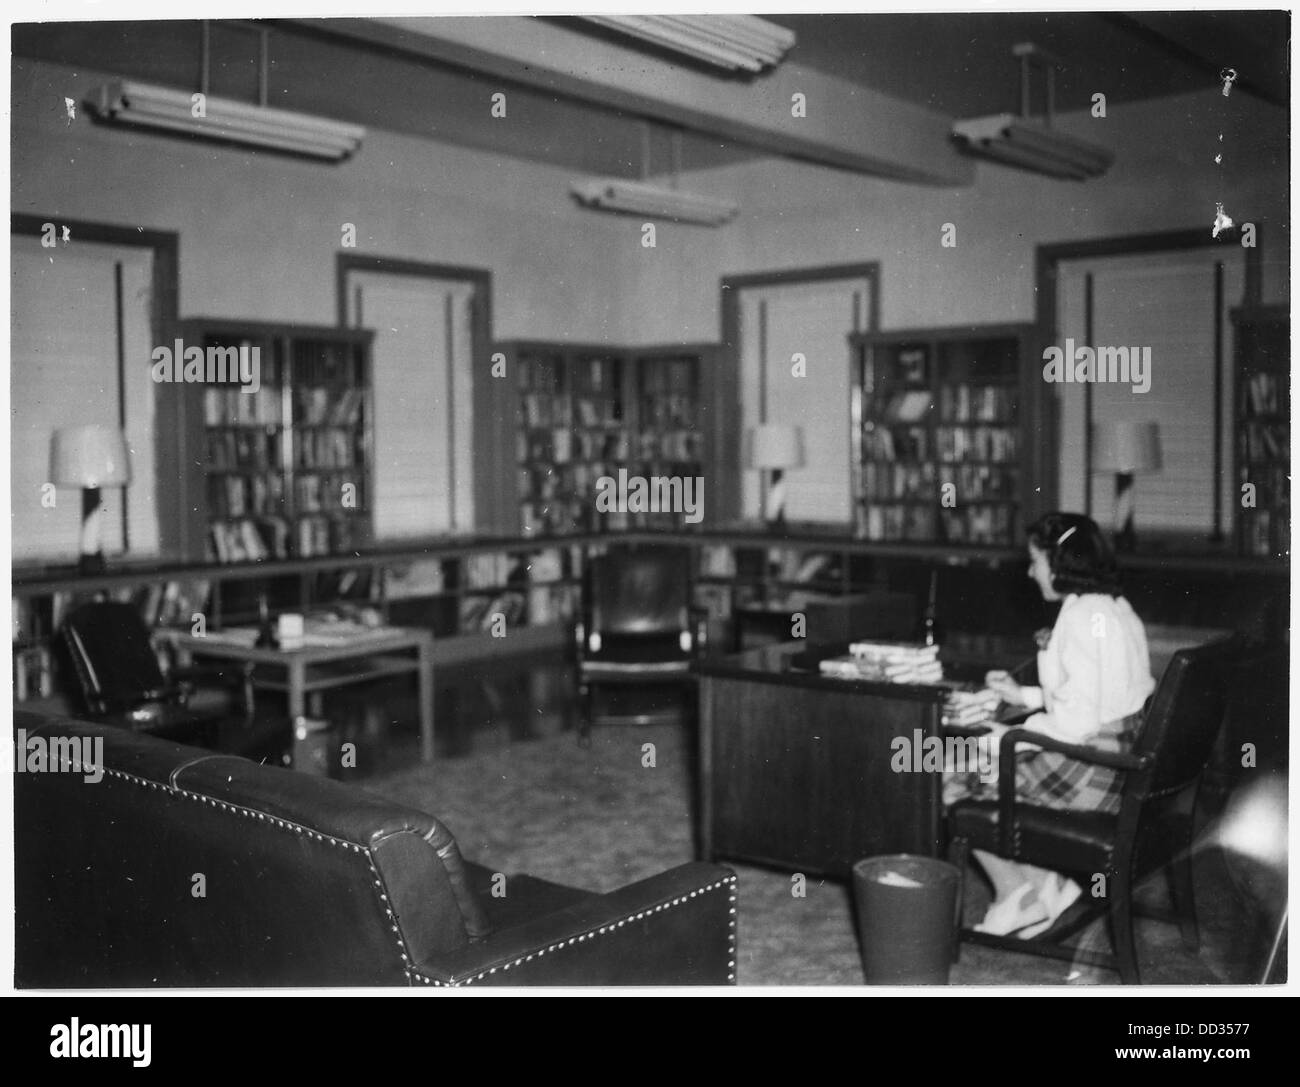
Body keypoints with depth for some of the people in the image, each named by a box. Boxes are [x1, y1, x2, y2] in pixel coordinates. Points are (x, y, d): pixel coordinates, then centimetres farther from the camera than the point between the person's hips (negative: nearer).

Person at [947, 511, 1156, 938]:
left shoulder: (1084, 617, -19)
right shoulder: (1114, 606, 11)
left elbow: (1075, 722, -24)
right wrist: (1023, 695, 20)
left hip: (1087, 771, -10)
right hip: (1119, 759, 10)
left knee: (954, 787, 2)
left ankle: (1015, 892, 14)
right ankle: (1043, 884, 14)